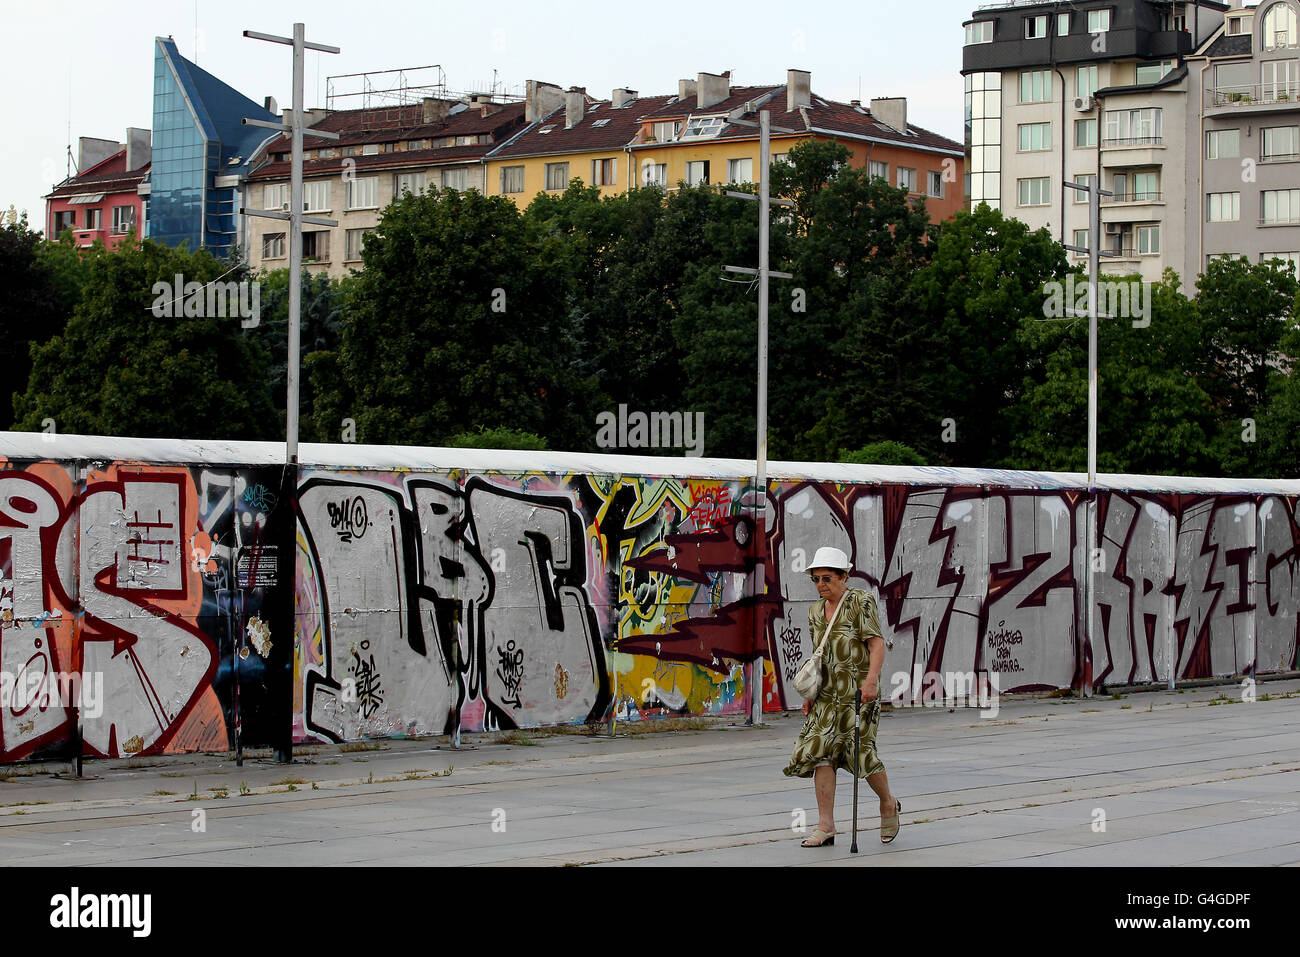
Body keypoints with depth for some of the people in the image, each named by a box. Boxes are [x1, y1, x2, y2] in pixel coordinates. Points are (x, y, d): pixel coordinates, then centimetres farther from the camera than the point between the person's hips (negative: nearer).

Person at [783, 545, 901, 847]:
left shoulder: (861, 602, -6)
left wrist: (871, 680, -26)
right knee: (820, 751, -5)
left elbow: (877, 644, -13)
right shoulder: (816, 612, 14)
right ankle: (825, 826, -3)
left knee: (860, 751, -7)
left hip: (858, 691, -6)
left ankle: (888, 804, 20)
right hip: (827, 694, 6)